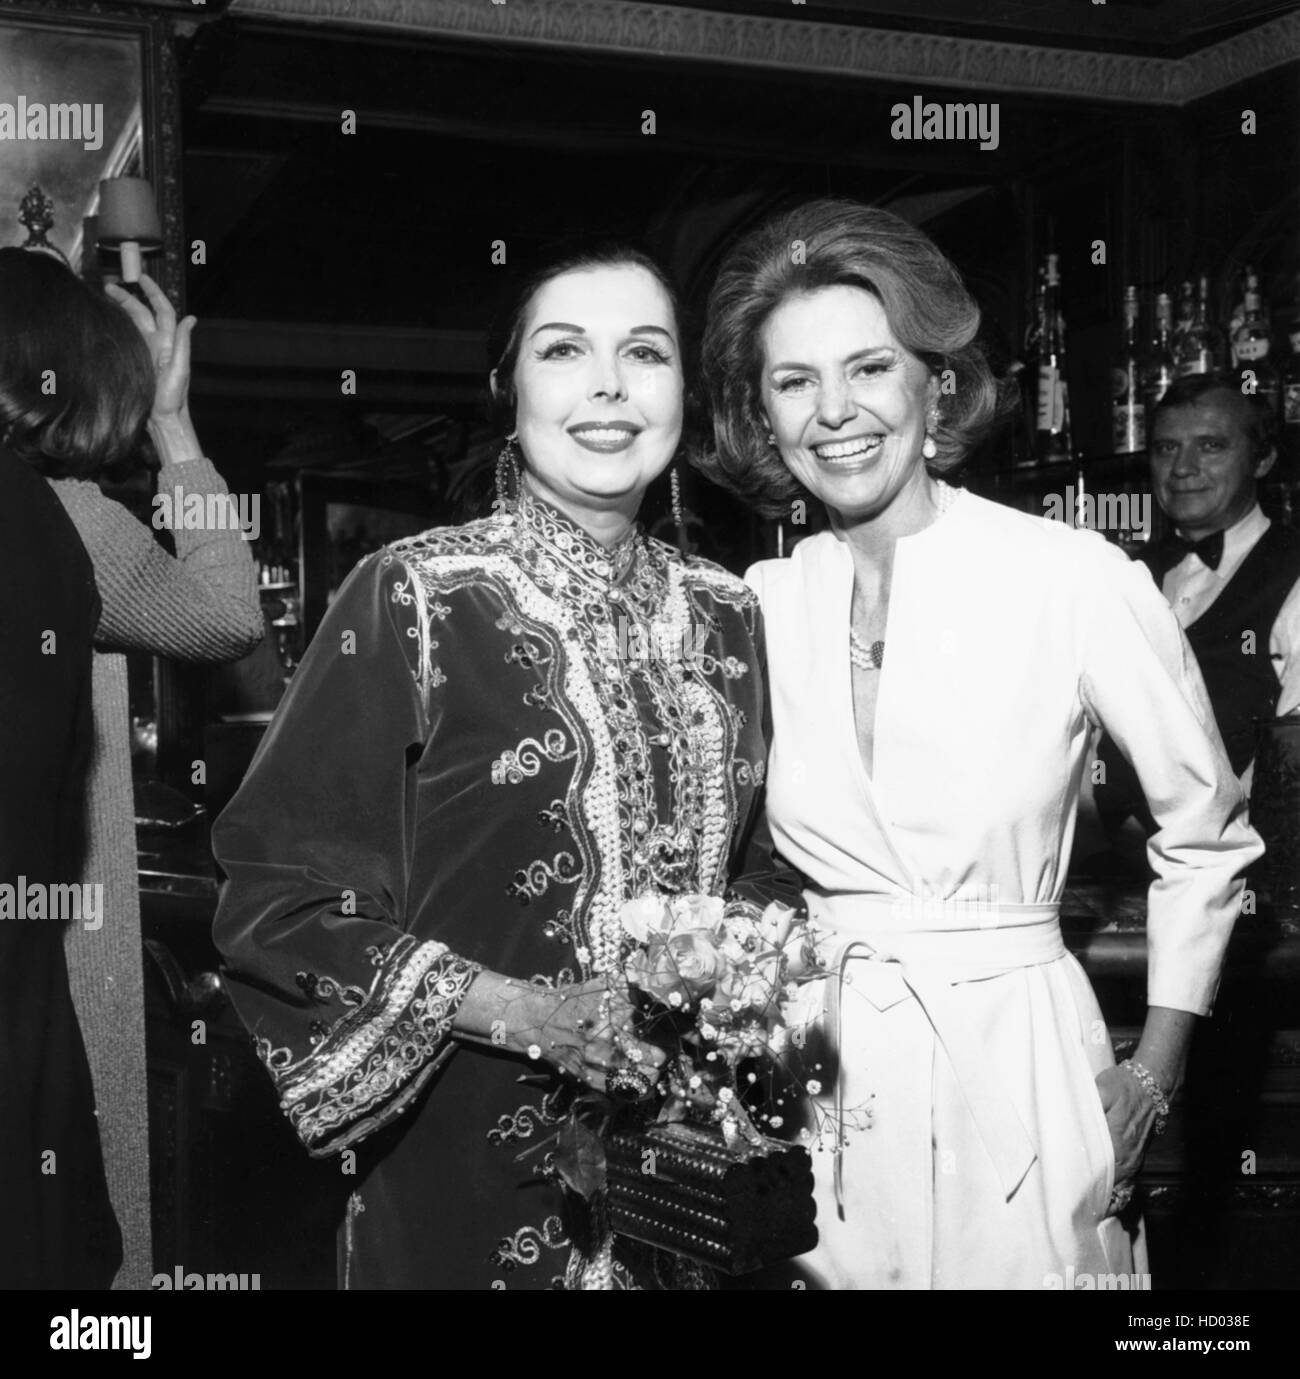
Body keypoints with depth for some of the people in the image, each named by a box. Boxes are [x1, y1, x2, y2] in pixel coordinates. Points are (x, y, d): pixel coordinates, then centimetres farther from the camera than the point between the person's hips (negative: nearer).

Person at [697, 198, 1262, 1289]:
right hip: (812, 1077, 3)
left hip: (1017, 1075, -3)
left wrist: (1154, 1077, -2)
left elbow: (1206, 840, 0)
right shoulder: (758, 606, -2)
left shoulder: (1079, 580, -12)